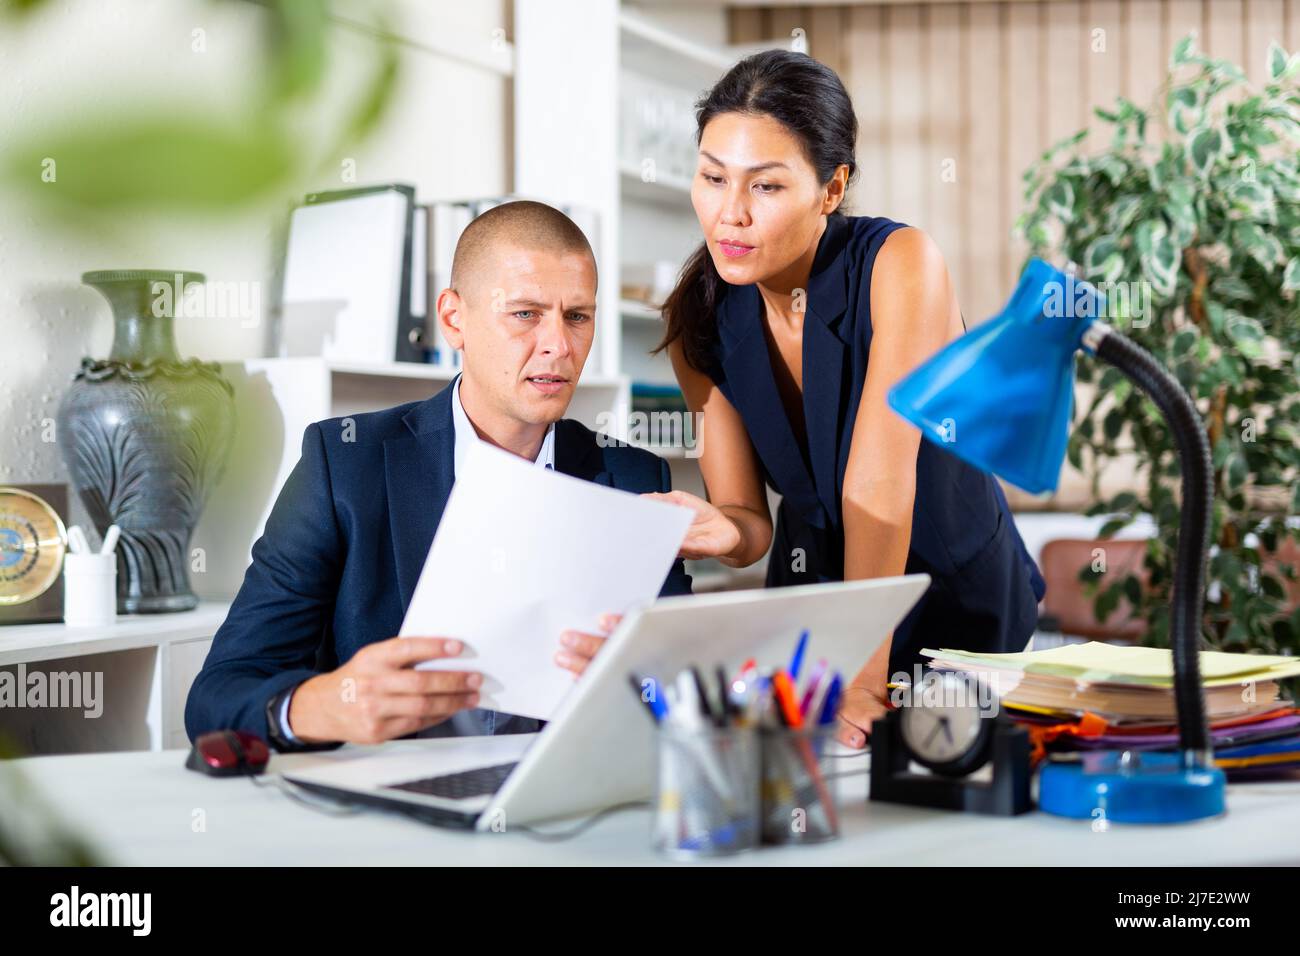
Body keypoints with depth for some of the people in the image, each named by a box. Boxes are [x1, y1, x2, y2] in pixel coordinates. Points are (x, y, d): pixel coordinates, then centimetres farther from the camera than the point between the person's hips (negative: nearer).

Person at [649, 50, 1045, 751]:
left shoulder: (900, 264, -22)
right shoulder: (699, 318, -9)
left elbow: (880, 479, -30)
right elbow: (748, 519, -8)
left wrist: (862, 674, -36)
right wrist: (719, 533, -32)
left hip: (959, 598, -3)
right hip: (809, 595, 3)